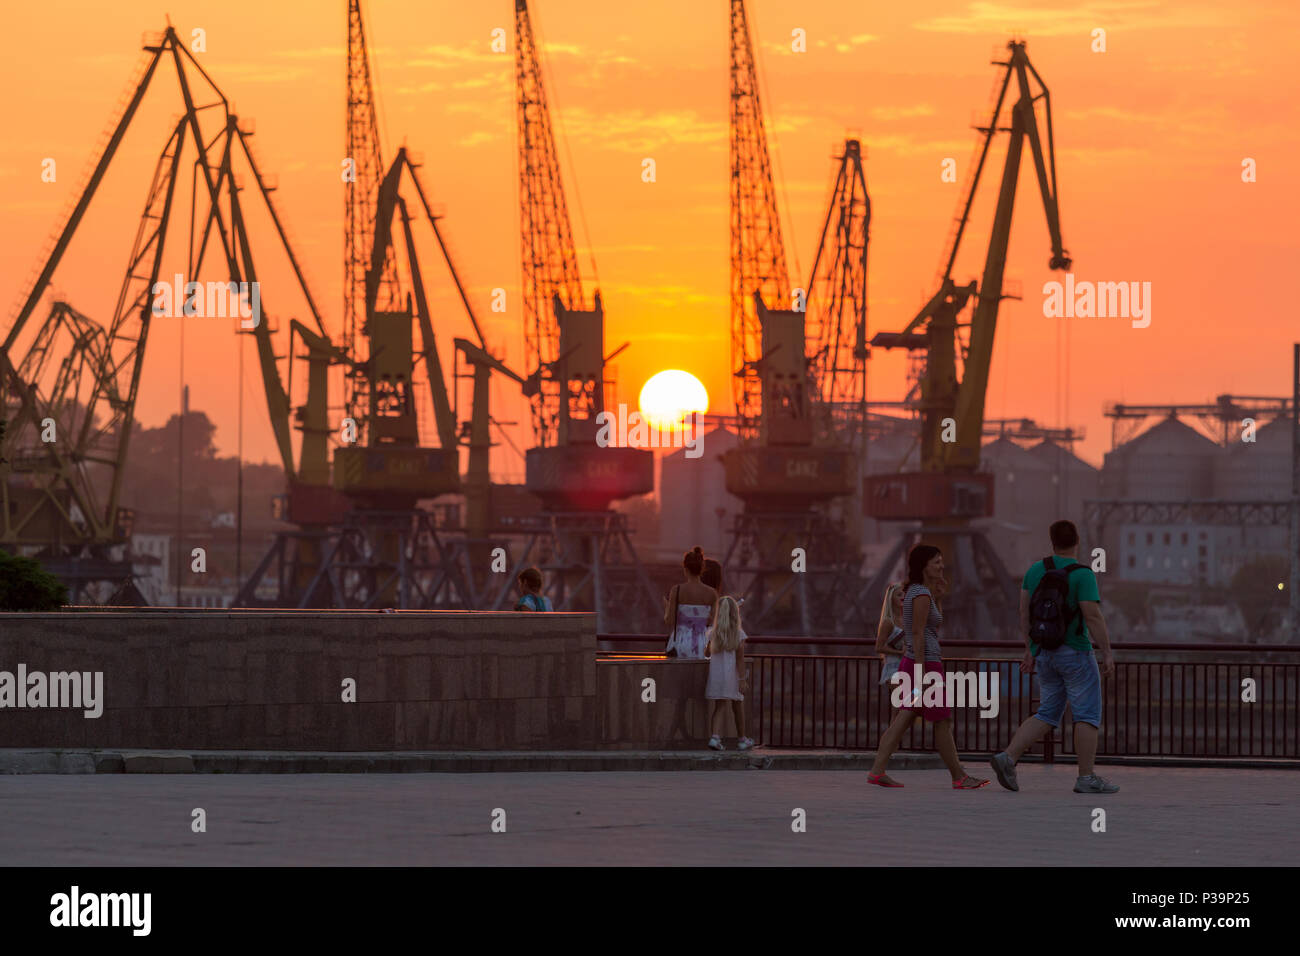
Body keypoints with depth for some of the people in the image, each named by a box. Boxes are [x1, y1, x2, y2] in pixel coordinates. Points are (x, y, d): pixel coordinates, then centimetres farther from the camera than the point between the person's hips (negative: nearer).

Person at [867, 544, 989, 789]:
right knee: (943, 722, 0)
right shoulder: (922, 594, -14)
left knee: (902, 720, 3)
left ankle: (877, 770, -6)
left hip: (911, 663, 9)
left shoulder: (913, 592, 15)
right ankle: (959, 777, 7)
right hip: (927, 664, -9)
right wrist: (921, 673, -22)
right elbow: (918, 633, -20)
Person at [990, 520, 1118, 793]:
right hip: (1075, 652, -6)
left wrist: (1030, 650, 15)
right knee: (1088, 715, 1)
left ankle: (1008, 757, -5)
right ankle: (1086, 778, -2)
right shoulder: (1082, 574, -13)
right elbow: (1093, 617, -17)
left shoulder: (1035, 570, 6)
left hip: (1044, 654, 6)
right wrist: (1107, 652, -12)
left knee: (1047, 715, 11)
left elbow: (1024, 612, 9)